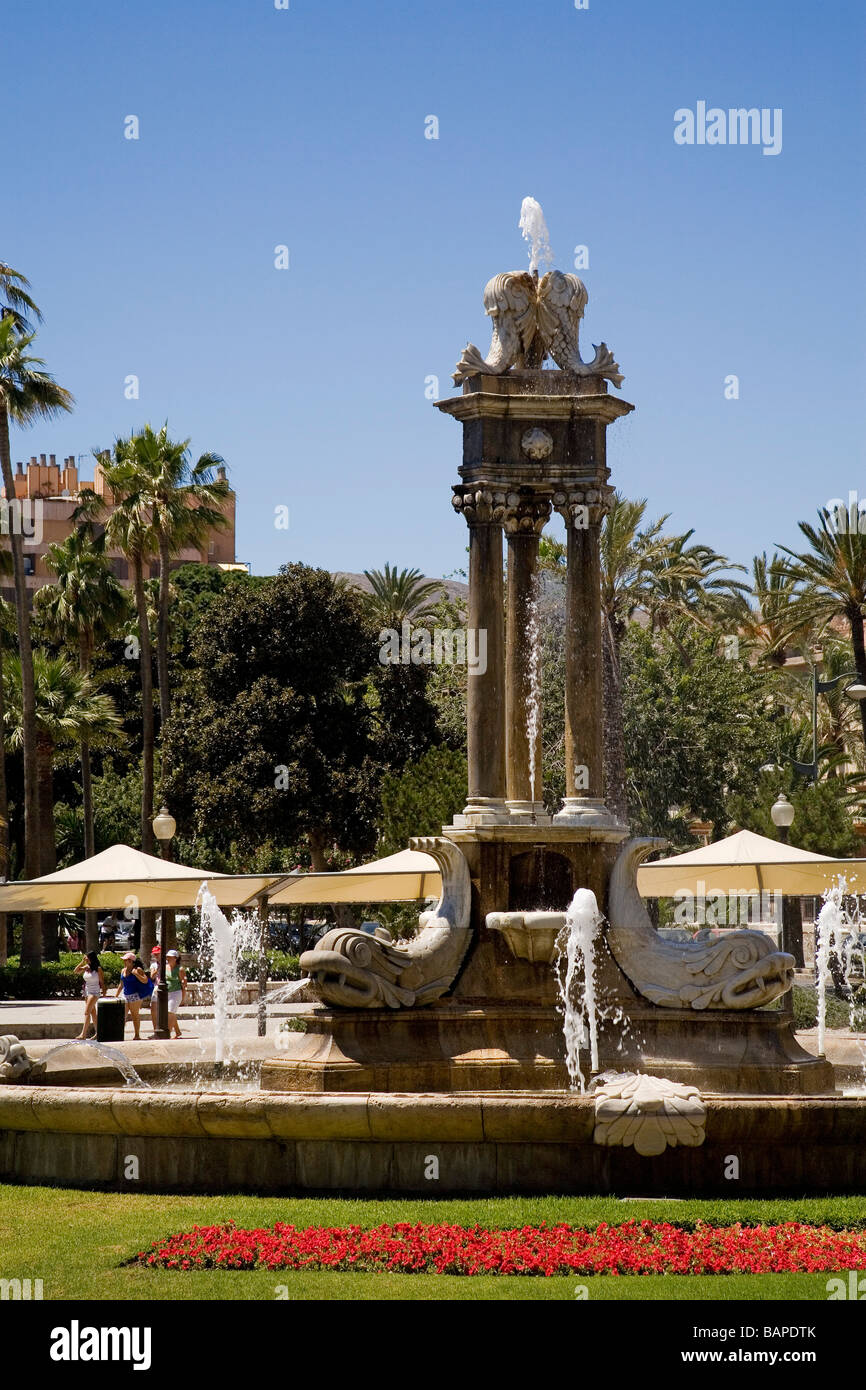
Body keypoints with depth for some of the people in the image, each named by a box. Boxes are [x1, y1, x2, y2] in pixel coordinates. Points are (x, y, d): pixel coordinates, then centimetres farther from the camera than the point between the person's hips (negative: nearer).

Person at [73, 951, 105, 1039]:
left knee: (87, 1012, -15)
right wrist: (82, 962, -3)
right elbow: (75, 971, 3)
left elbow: (102, 982, -7)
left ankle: (83, 1034, -20)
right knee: (92, 1013, 13)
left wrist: (104, 994, -7)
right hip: (86, 992, 7)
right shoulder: (86, 967, 6)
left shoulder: (98, 969, -10)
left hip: (94, 992, -7)